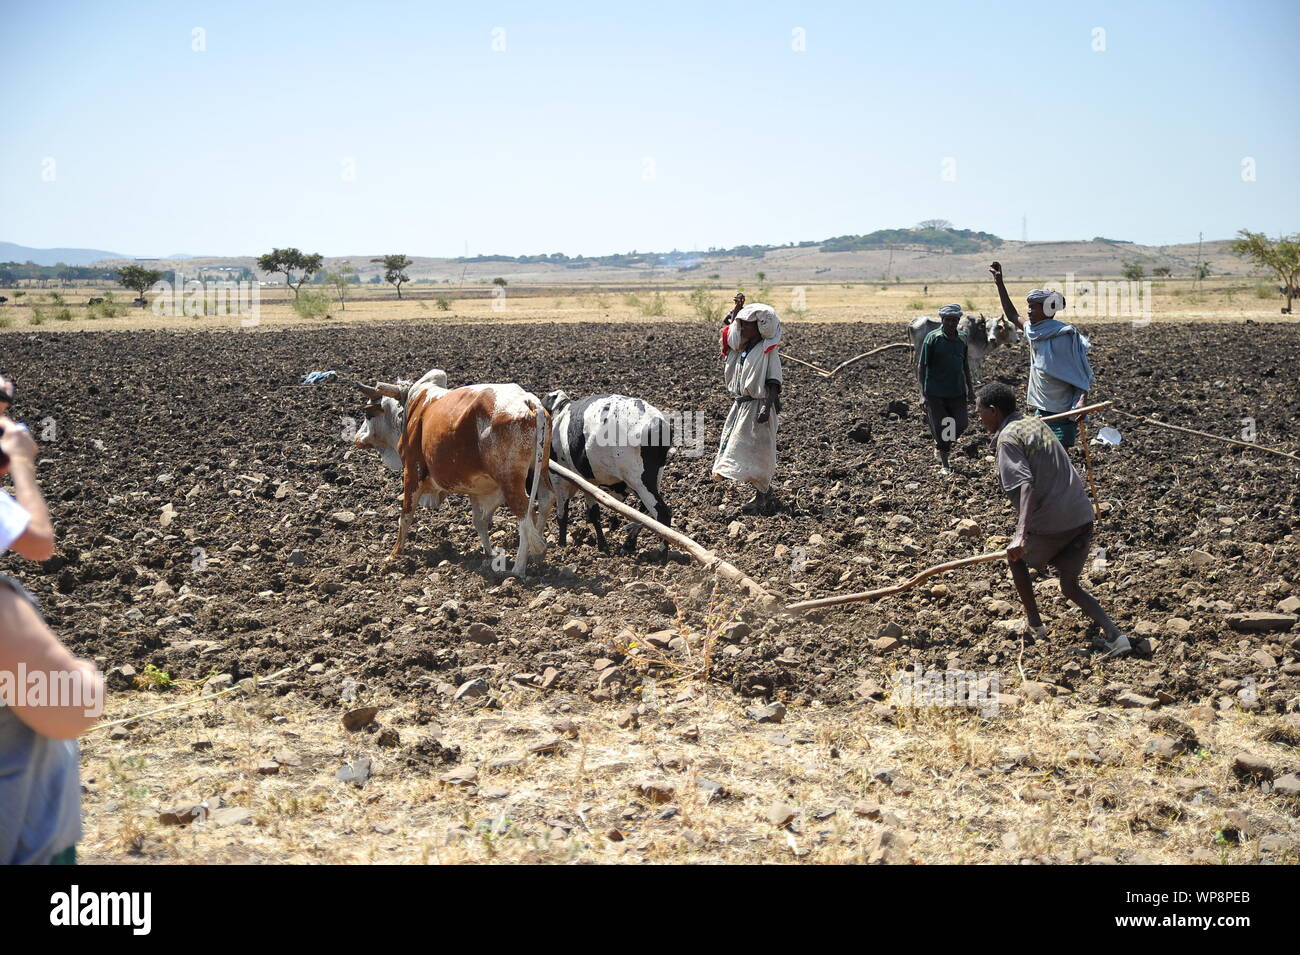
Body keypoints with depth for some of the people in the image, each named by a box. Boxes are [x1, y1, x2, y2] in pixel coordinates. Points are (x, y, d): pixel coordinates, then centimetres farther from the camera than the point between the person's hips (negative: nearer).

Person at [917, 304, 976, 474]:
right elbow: (921, 366, -8)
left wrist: (970, 389, 15)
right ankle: (944, 464, 16)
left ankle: (942, 445, 28)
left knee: (962, 423, -1)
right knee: (939, 427, 1)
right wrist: (923, 393, -13)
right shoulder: (933, 338, -9)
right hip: (936, 393, -4)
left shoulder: (962, 339, 6)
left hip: (957, 391, 4)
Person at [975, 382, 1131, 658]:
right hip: (1082, 516, 7)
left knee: (1016, 558, 21)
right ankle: (1114, 635, -2)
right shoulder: (1036, 423, 16)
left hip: (1052, 522, -7)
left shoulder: (1008, 438, -9)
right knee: (1070, 587, 15)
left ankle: (1034, 624, 26)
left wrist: (1021, 534, -32)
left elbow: (1026, 485, -24)